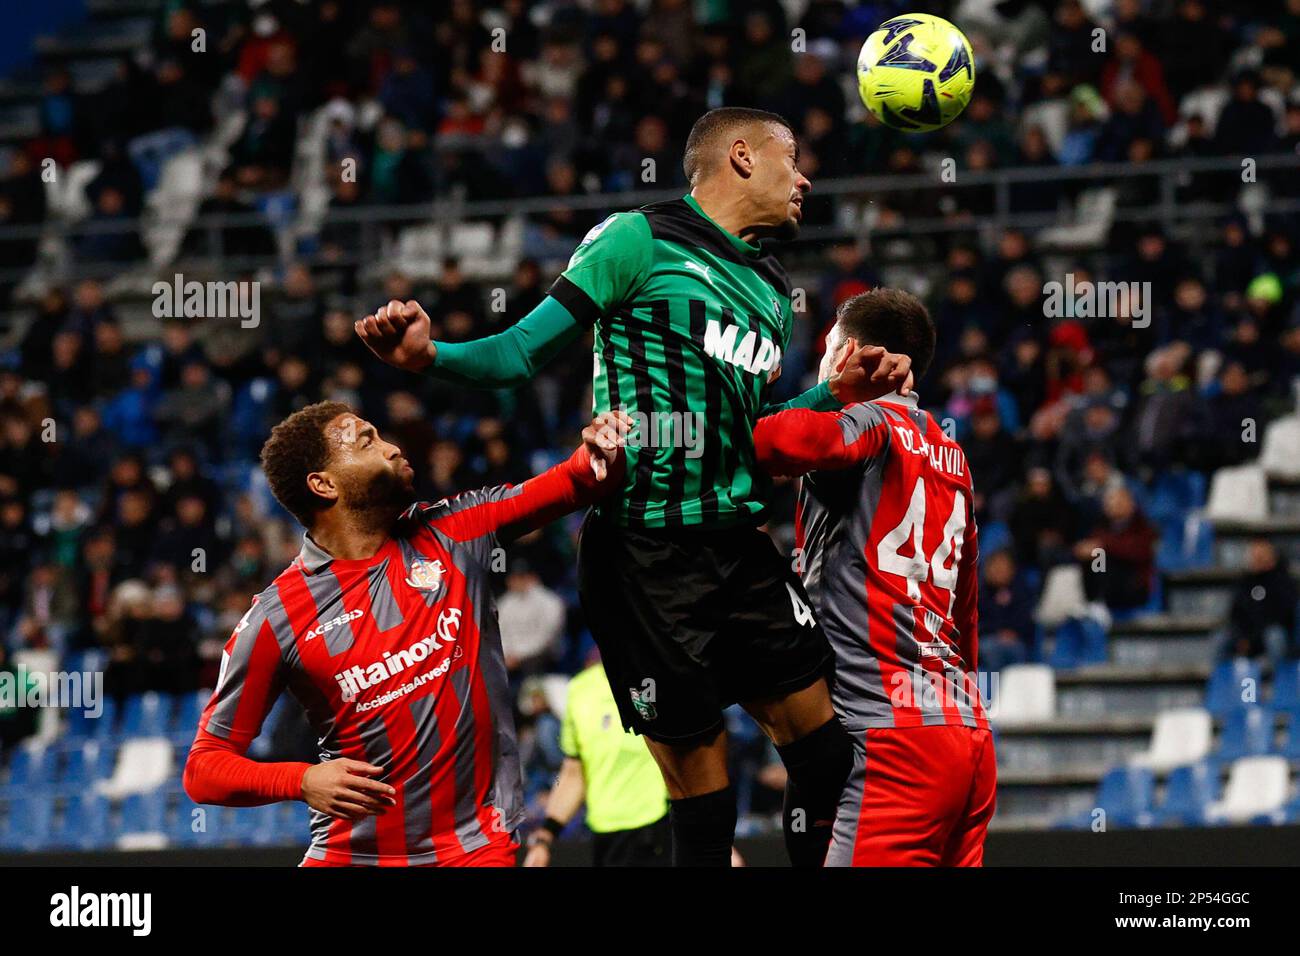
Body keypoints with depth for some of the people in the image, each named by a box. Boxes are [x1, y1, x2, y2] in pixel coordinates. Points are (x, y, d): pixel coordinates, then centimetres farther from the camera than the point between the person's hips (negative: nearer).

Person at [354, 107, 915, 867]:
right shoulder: (640, 240, -2)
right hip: (644, 549, -7)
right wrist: (430, 355, -22)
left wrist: (836, 395, 9)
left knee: (823, 753, 2)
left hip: (738, 546, 7)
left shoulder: (772, 291, 20)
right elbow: (524, 353, -4)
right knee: (701, 783, -4)